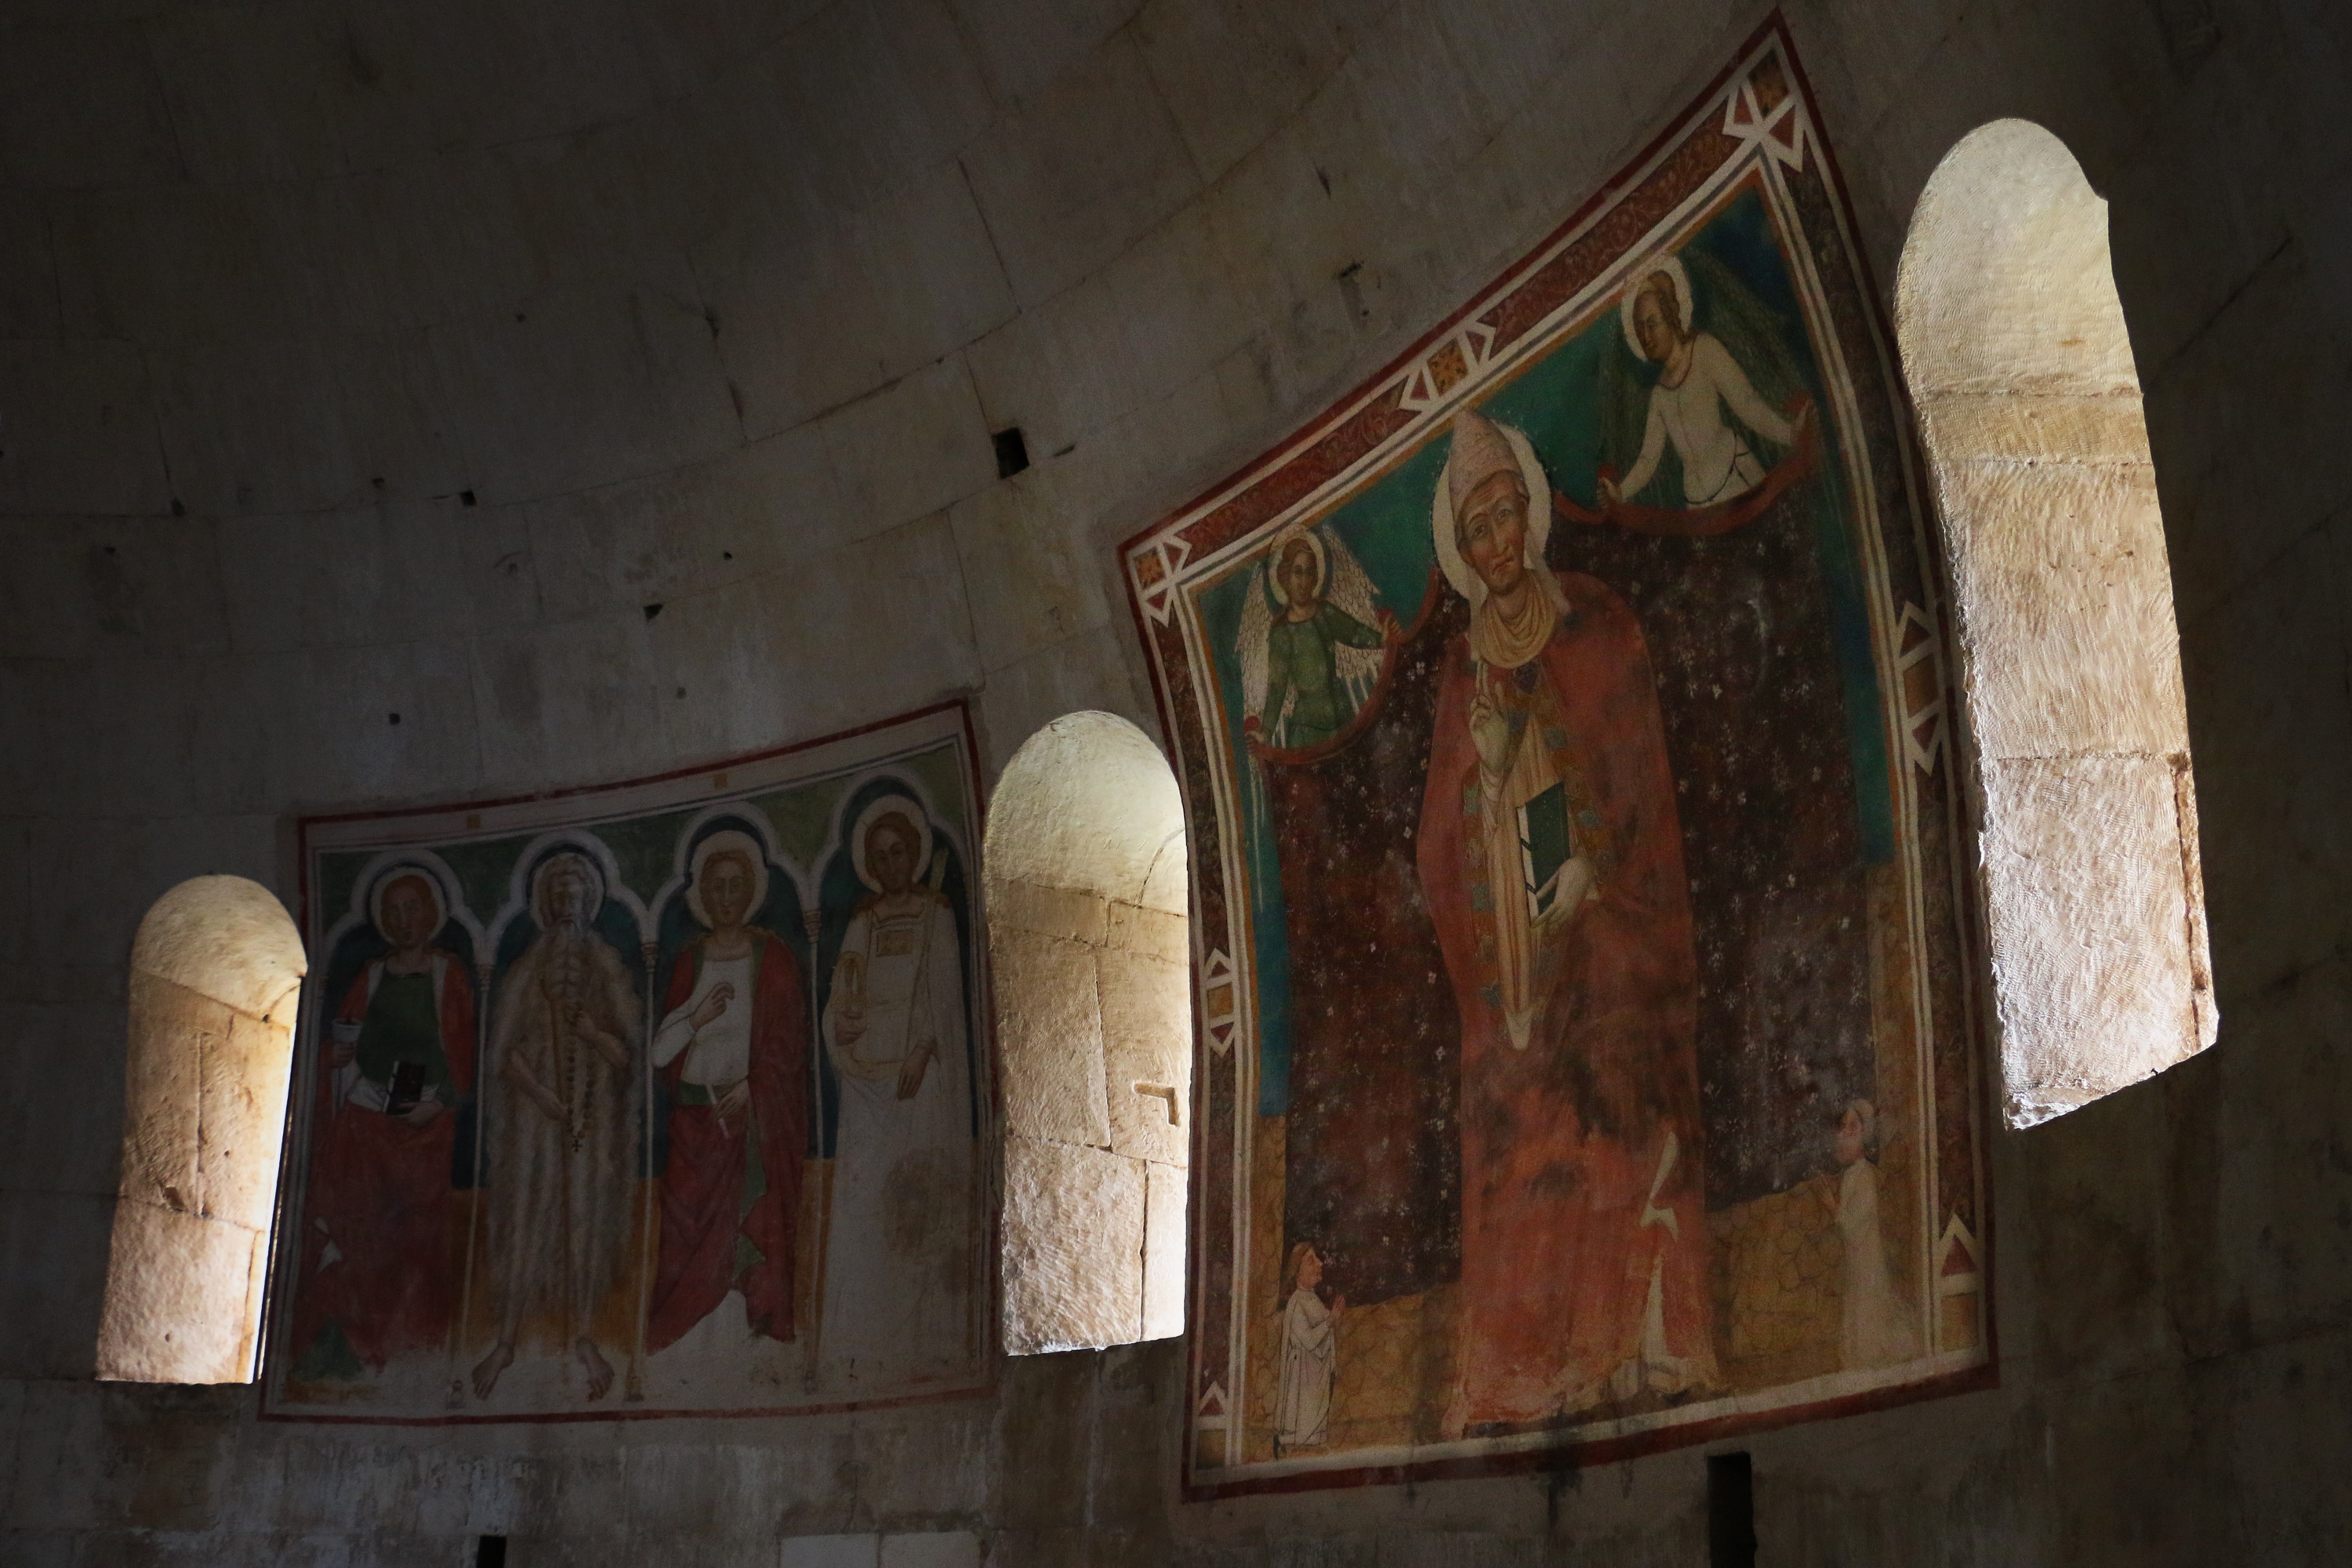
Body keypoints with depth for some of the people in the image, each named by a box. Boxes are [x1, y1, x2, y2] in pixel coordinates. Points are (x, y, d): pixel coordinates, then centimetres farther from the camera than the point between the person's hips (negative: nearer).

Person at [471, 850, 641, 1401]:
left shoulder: (605, 964, 10)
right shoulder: (529, 966, 7)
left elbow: (627, 1049, 5)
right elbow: (505, 1045, 0)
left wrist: (594, 1033, -16)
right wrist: (539, 1094, -13)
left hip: (595, 1106, 1)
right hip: (536, 1105, -1)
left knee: (587, 1213, -1)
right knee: (526, 1213, -6)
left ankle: (582, 1333, 5)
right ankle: (507, 1339, -3)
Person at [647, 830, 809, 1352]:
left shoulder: (773, 958, 4)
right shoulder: (689, 962, 11)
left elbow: (787, 1041, -1)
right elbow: (660, 1052, 8)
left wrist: (750, 1088, -14)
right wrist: (695, 1018, -10)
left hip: (756, 1112, -2)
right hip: (696, 1115, 2)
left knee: (759, 1225, -7)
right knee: (689, 1226, -3)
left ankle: (765, 1325, -5)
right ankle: (678, 1345, -1)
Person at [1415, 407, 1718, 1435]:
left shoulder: (1599, 629, 5)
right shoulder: (1462, 672, 15)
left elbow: (1644, 781, 1)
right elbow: (1439, 841, 13)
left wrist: (1594, 870, -10)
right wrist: (1486, 761, -4)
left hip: (1598, 932, -3)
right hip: (1502, 950, 3)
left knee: (1615, 1113, -12)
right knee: (1515, 1143, -3)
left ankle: (1630, 1351, -12)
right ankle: (1523, 1376, -4)